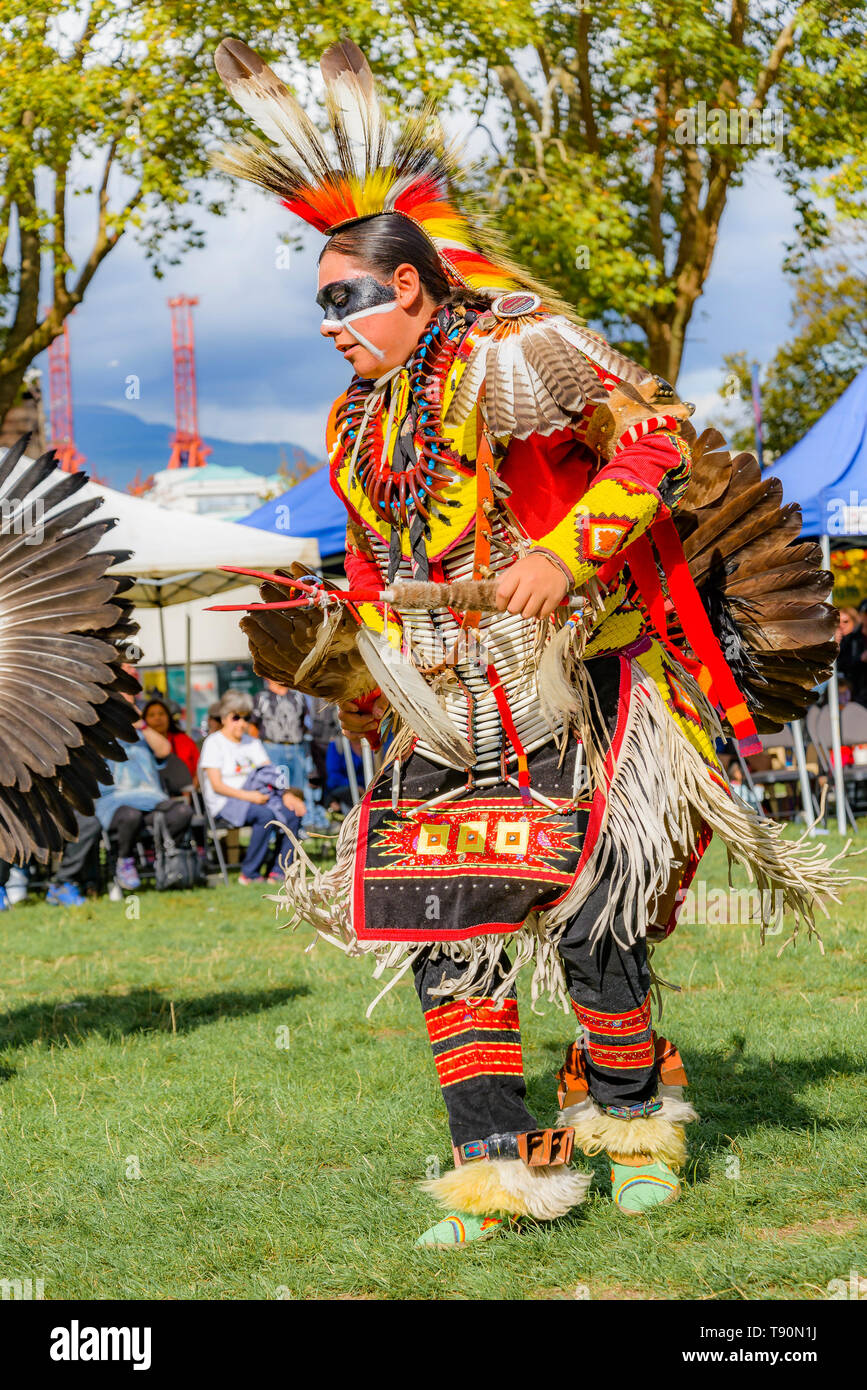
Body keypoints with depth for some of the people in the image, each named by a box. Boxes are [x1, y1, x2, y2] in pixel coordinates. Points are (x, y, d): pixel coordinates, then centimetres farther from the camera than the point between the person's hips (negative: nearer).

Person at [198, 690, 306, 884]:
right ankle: (249, 874, -26)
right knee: (266, 814, -34)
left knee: (293, 813, -21)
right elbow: (217, 785, -10)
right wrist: (247, 796, -22)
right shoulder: (214, 743, -1)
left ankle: (279, 872, -19)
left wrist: (286, 794, -9)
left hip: (254, 796, 6)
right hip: (224, 803, -6)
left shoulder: (252, 743, 19)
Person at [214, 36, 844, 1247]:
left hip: (575, 706, -7)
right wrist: (341, 660, 13)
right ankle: (504, 1162, 3)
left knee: (585, 929, -11)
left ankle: (636, 1115, 13)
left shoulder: (509, 359, -10)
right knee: (442, 936, -2)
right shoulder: (354, 429, 16)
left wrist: (568, 553, -25)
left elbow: (654, 442, -17)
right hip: (452, 728, 7)